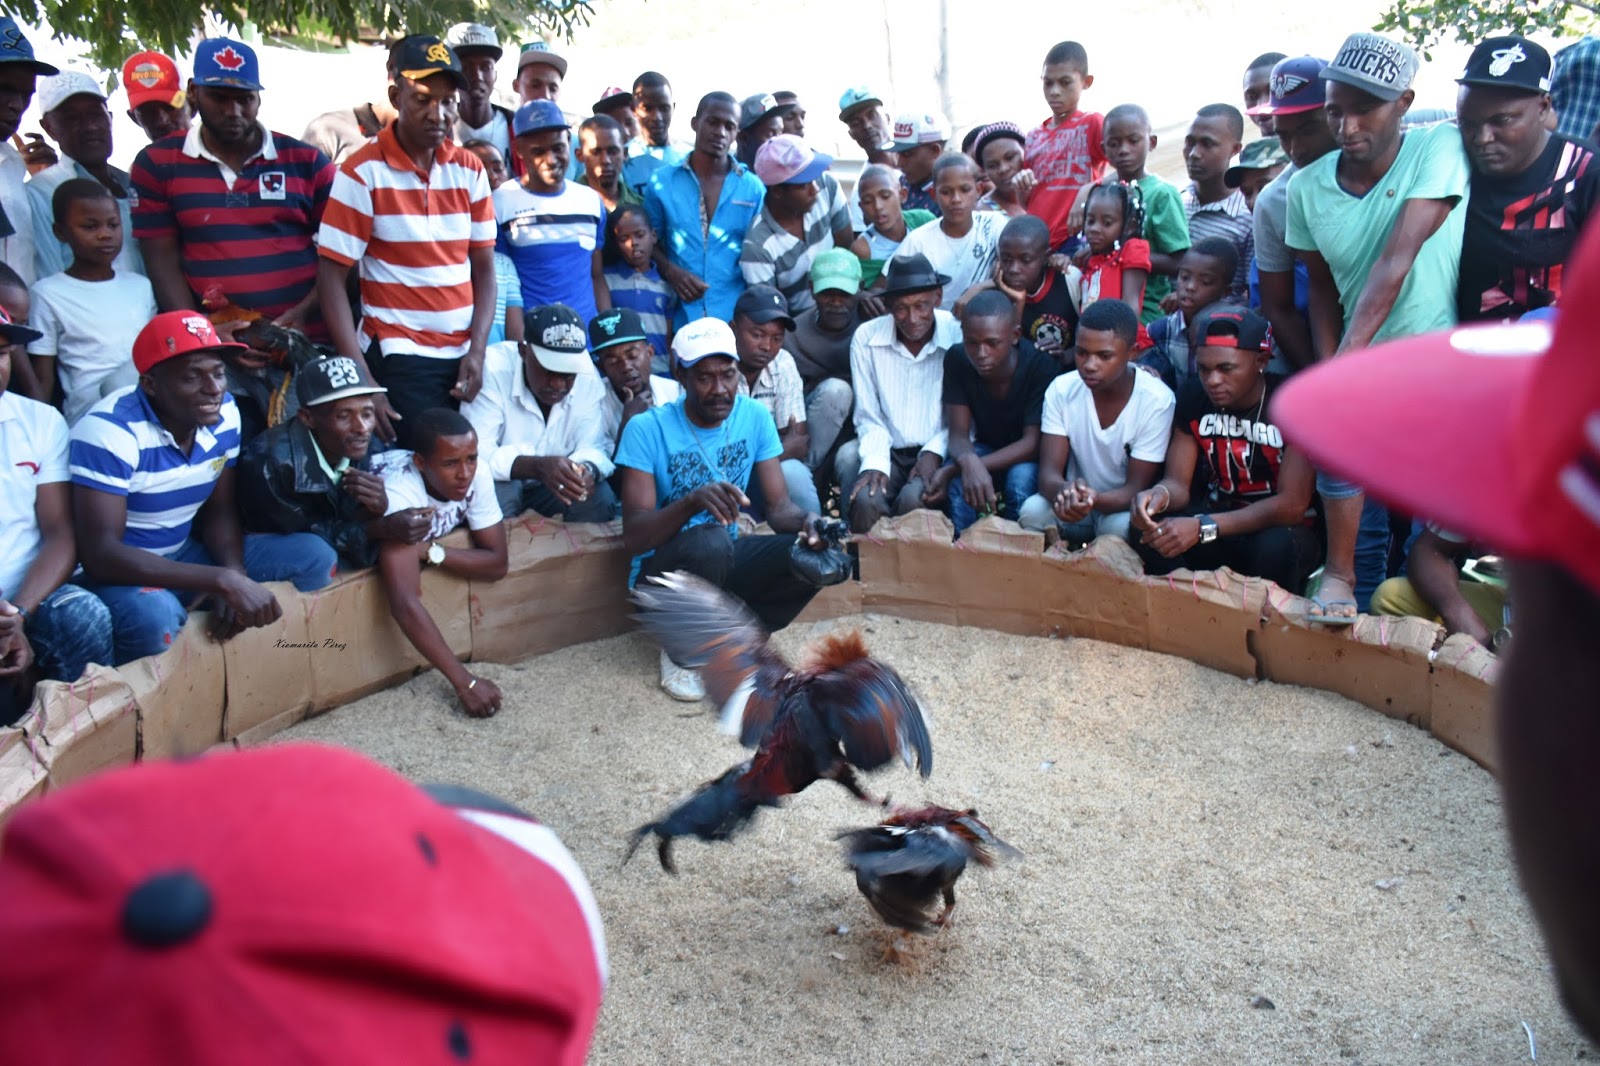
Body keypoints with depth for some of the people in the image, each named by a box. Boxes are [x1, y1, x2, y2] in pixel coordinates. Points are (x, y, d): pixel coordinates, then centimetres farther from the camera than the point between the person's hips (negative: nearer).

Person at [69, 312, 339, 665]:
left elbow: (219, 513, 3)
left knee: (314, 557, -8)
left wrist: (235, 574, -21)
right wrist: (224, 581, -39)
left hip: (185, 555, 6)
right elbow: (100, 553, -32)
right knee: (152, 613, -39)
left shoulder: (224, 414, -6)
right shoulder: (110, 432, -26)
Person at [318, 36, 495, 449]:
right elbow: (331, 279, -7)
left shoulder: (470, 170, 7)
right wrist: (362, 380, -14)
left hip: (463, 356, 4)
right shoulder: (363, 173, -5)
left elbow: (484, 268, 9)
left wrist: (477, 350, -5)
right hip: (399, 359, -4)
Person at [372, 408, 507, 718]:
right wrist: (464, 682, -50)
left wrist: (430, 551, -36)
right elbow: (405, 603, -48)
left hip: (424, 535, 5)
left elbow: (497, 564, -21)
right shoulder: (400, 492, -41)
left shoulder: (476, 473, -27)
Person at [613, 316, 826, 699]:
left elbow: (779, 506, -6)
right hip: (665, 572, -4)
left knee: (814, 554, -21)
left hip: (726, 564, 4)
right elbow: (634, 536, -23)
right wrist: (693, 501, -42)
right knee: (710, 541, -37)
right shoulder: (647, 429, -17)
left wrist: (805, 521, -31)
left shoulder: (755, 417, -5)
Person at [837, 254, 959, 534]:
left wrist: (934, 452, -12)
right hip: (887, 451, 1)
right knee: (866, 499, -29)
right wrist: (875, 462, -12)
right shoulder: (866, 337, -1)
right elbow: (869, 417, 4)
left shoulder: (960, 335, -6)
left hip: (937, 454, -1)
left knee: (913, 499, -31)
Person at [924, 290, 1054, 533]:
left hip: (1026, 457, -2)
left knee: (1021, 479, -34)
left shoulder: (1040, 367, -24)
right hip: (986, 447, 2)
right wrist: (968, 462, -45)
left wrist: (953, 469, -37)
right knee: (959, 480, -30)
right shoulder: (957, 360, -15)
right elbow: (958, 434, -16)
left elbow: (1033, 442, -26)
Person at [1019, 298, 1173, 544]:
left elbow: (1136, 488, -19)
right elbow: (1048, 472, -16)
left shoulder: (1157, 401, -19)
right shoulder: (1061, 389, -11)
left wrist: (1094, 499, -42)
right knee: (1032, 511, -29)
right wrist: (1065, 491, -42)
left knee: (1118, 526, -34)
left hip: (1124, 507, -2)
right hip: (1074, 503, 2)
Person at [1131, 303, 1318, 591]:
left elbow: (1292, 504, -24)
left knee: (1276, 546, -37)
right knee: (1150, 530, -25)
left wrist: (1203, 527, -36)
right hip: (1217, 516, 3)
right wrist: (1161, 494, -33)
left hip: (1278, 527, -3)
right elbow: (1178, 483, -6)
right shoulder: (1194, 397, -4)